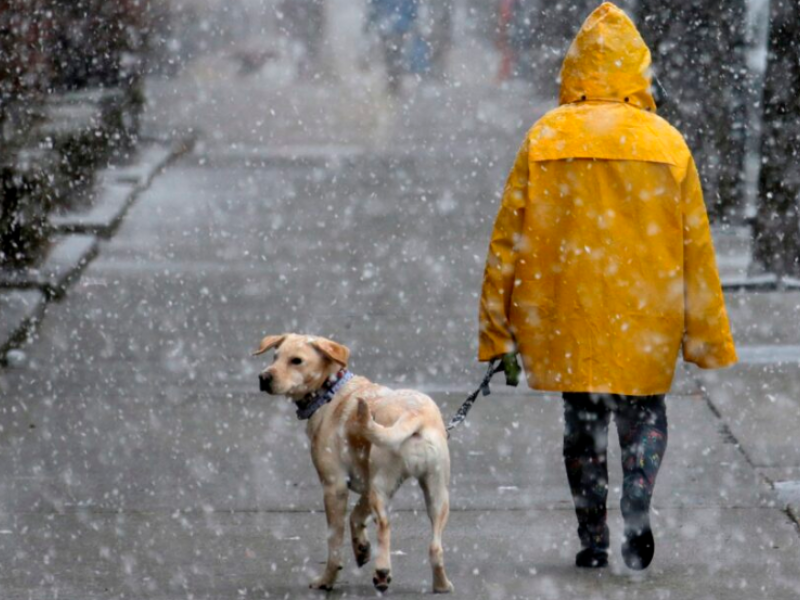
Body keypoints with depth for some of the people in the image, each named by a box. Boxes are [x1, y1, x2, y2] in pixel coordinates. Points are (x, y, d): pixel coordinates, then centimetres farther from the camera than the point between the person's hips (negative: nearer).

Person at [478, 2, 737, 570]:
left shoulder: (544, 140, -3)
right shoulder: (667, 144, -2)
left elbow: (508, 239, -2)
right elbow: (696, 249, 0)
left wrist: (497, 332, 5)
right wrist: (708, 337, 9)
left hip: (566, 316, 0)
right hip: (646, 316, 0)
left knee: (582, 421, 13)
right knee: (644, 416, 14)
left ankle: (593, 538, 10)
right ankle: (637, 512, -9)